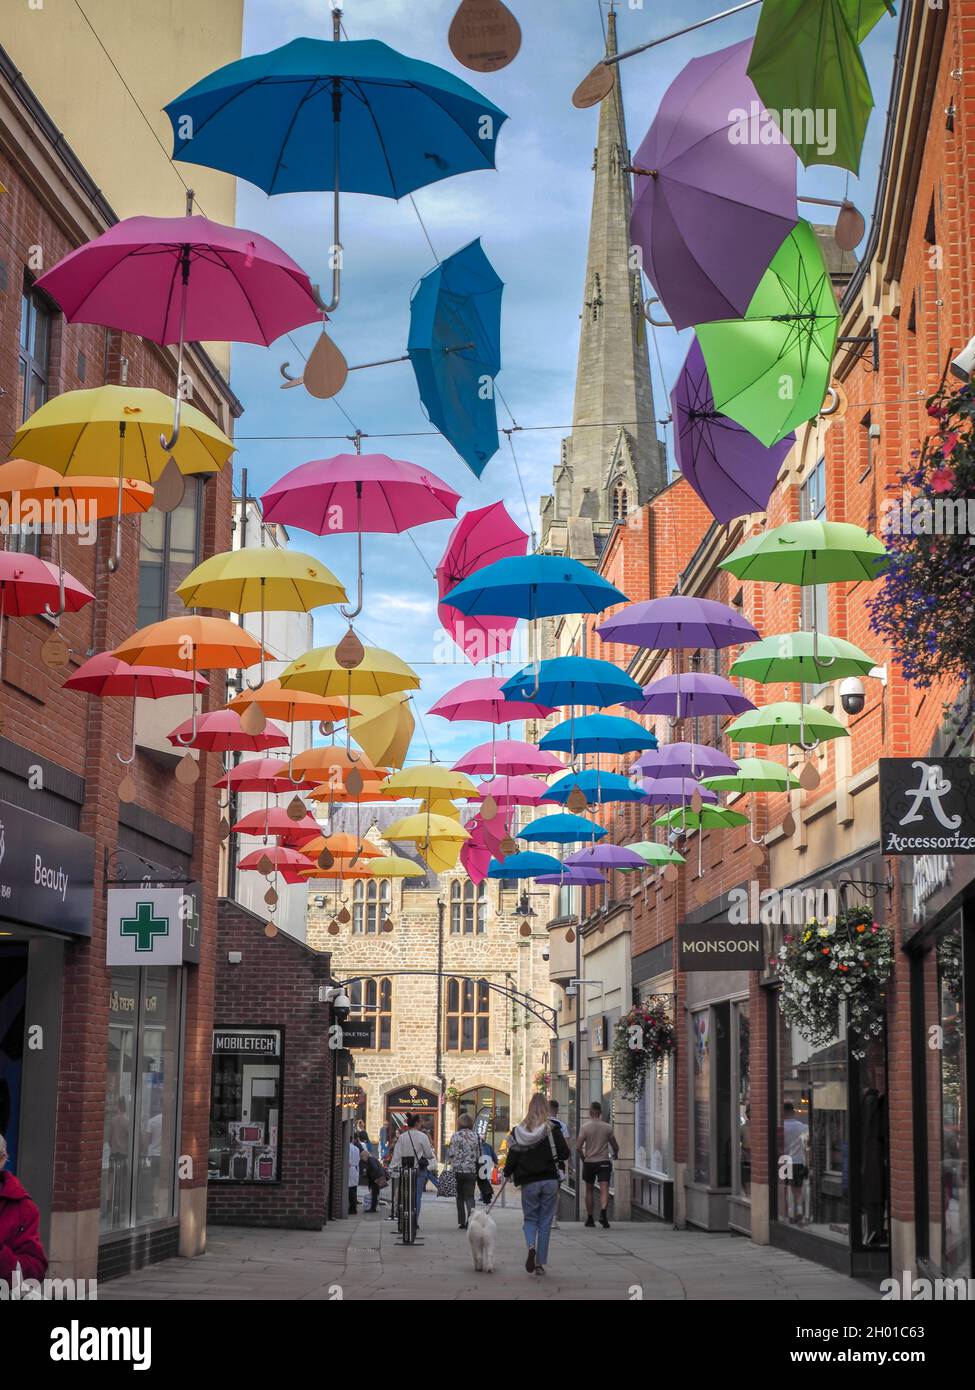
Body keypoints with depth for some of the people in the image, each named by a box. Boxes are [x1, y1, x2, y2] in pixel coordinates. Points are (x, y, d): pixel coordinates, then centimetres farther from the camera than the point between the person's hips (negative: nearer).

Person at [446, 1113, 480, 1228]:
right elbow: (479, 1154, 8)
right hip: (472, 1170, 2)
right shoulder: (476, 1137, 2)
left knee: (460, 1196, 12)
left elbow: (451, 1154, -8)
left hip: (459, 1170, -2)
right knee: (469, 1196, 4)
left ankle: (462, 1222, 13)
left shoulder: (456, 1136, -8)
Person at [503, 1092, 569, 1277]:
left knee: (530, 1219, 14)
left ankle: (531, 1247, -16)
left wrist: (507, 1173, 18)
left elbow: (512, 1156, 0)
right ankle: (540, 1263, 9)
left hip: (528, 1183, 1)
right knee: (545, 1223, 9)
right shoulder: (552, 1129, -8)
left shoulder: (519, 1131, -3)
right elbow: (565, 1154, -9)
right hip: (549, 1181, -1)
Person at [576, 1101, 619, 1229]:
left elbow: (578, 1147, -11)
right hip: (604, 1162, 0)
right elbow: (615, 1146, 9)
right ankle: (603, 1212, -30)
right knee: (604, 1189, -7)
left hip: (589, 1162, 0)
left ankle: (590, 1218, 17)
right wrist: (615, 1154, 31)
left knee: (589, 1190, 14)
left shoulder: (585, 1127, -5)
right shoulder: (607, 1127, 0)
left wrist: (583, 1158, 6)